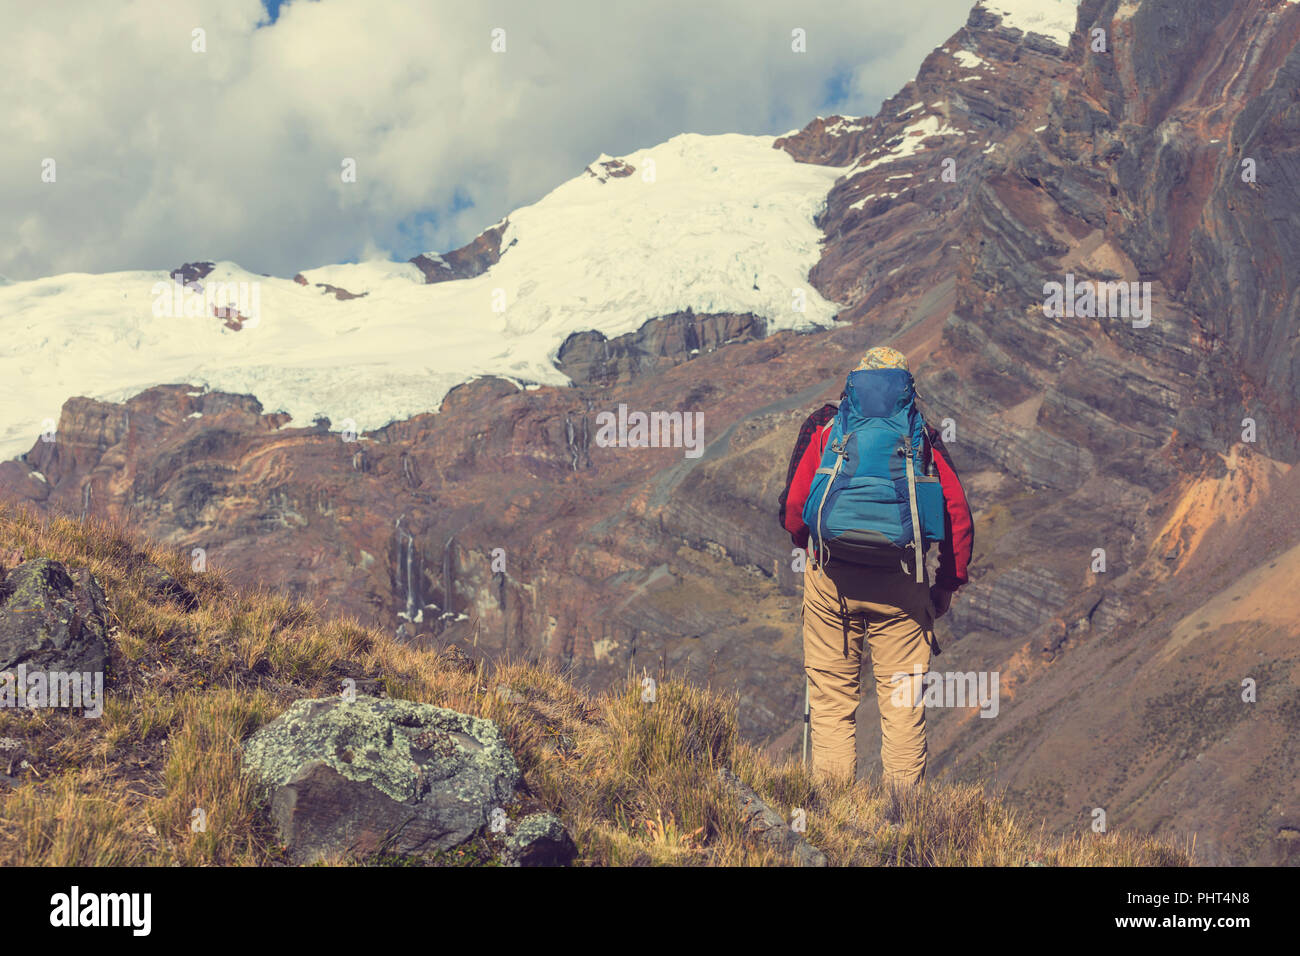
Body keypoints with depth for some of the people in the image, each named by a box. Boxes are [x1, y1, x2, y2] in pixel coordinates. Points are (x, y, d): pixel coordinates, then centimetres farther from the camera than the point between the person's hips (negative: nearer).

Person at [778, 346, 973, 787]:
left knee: (832, 699, 6)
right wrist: (948, 584, 16)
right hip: (901, 581, 0)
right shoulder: (923, 434, 14)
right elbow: (959, 515, 7)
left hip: (831, 574, 0)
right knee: (902, 701, 6)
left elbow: (792, 507, 6)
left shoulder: (825, 425, 12)